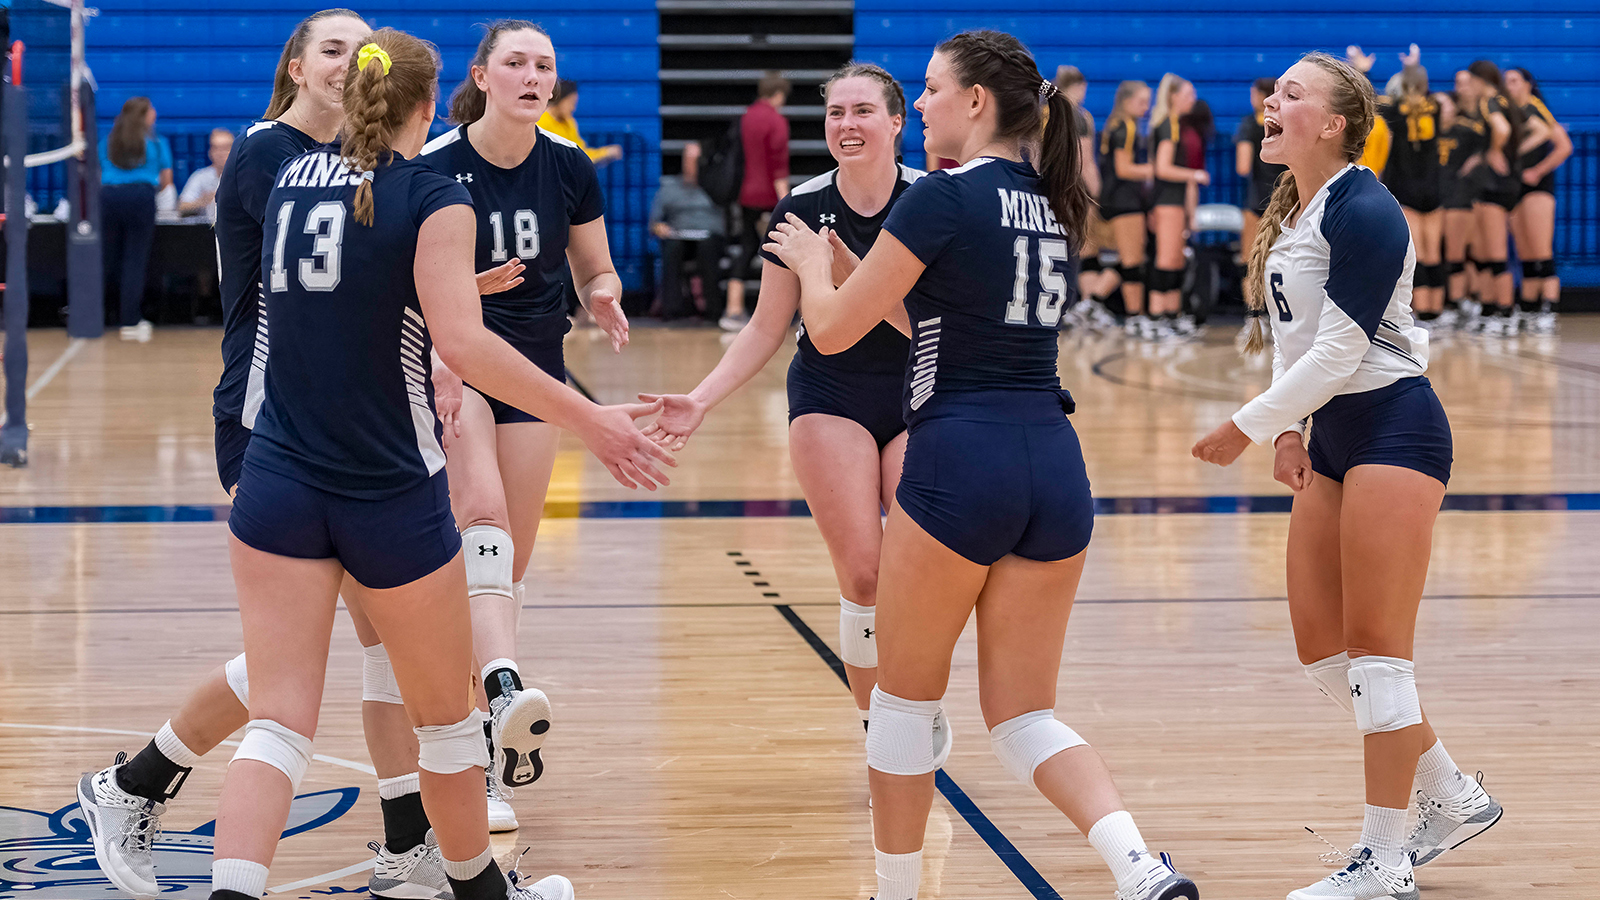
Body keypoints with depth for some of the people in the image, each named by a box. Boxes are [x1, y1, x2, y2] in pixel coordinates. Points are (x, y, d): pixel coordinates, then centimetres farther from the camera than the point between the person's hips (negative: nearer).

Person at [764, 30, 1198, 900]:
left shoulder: (944, 196, -8)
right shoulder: (1053, 205, 15)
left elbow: (833, 329, -3)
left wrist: (812, 264, 18)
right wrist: (846, 261, 30)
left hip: (959, 467, -7)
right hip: (1055, 469, 7)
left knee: (905, 697, 12)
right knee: (1022, 714, 10)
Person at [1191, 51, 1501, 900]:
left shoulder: (1363, 212, -17)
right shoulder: (1288, 213, 11)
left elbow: (1340, 348, -20)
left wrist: (1250, 424, -15)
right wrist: (1287, 433, 8)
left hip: (1393, 430, -9)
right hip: (1332, 437, 10)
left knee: (1374, 643, -7)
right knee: (1318, 640, 9)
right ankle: (1453, 800, 24)